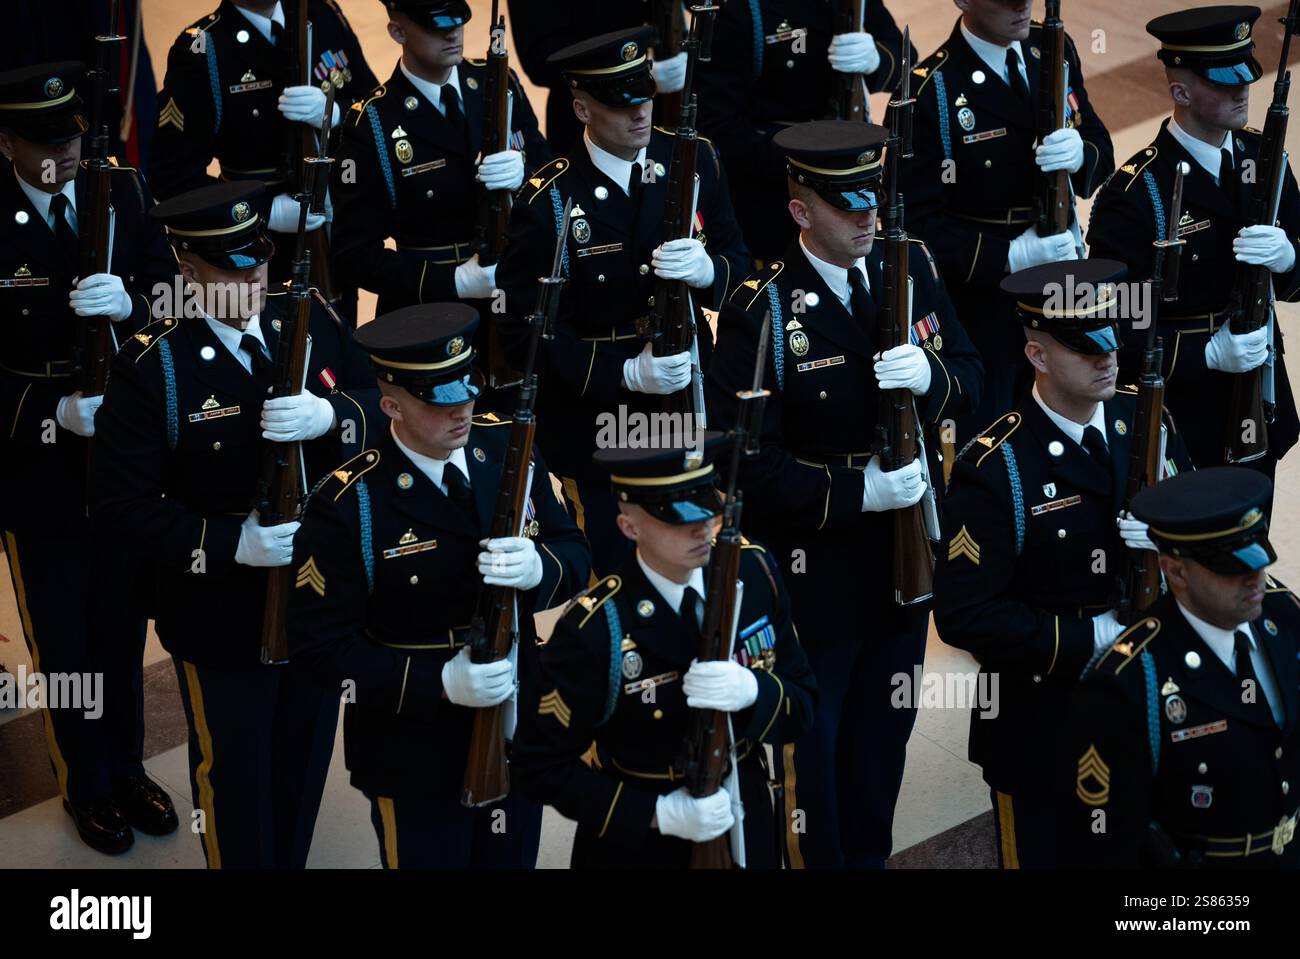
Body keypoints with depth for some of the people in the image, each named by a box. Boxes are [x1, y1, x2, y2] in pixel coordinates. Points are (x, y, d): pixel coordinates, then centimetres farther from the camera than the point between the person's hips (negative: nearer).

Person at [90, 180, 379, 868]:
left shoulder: (310, 318, -5)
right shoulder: (152, 367, -20)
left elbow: (381, 401, -3)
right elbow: (122, 503, -20)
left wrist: (332, 416, -26)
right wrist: (230, 544, -29)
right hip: (221, 618, -5)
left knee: (307, 755, 23)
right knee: (233, 768, 15)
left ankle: (292, 859, 45)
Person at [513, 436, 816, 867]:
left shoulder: (754, 572, -9)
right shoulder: (593, 630, -22)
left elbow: (802, 708, -4)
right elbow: (545, 766, -16)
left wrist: (754, 693, -25)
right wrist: (658, 814, -24)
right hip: (640, 847, -4)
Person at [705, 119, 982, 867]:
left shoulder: (913, 266, -3)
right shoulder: (761, 312, -20)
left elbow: (970, 373, 2)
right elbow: (743, 459, -21)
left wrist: (930, 374, -22)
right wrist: (855, 494, -28)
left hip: (908, 545, 6)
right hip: (813, 572, -5)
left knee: (886, 726, 21)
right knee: (812, 732, 12)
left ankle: (870, 855, 40)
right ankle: (824, 859, 31)